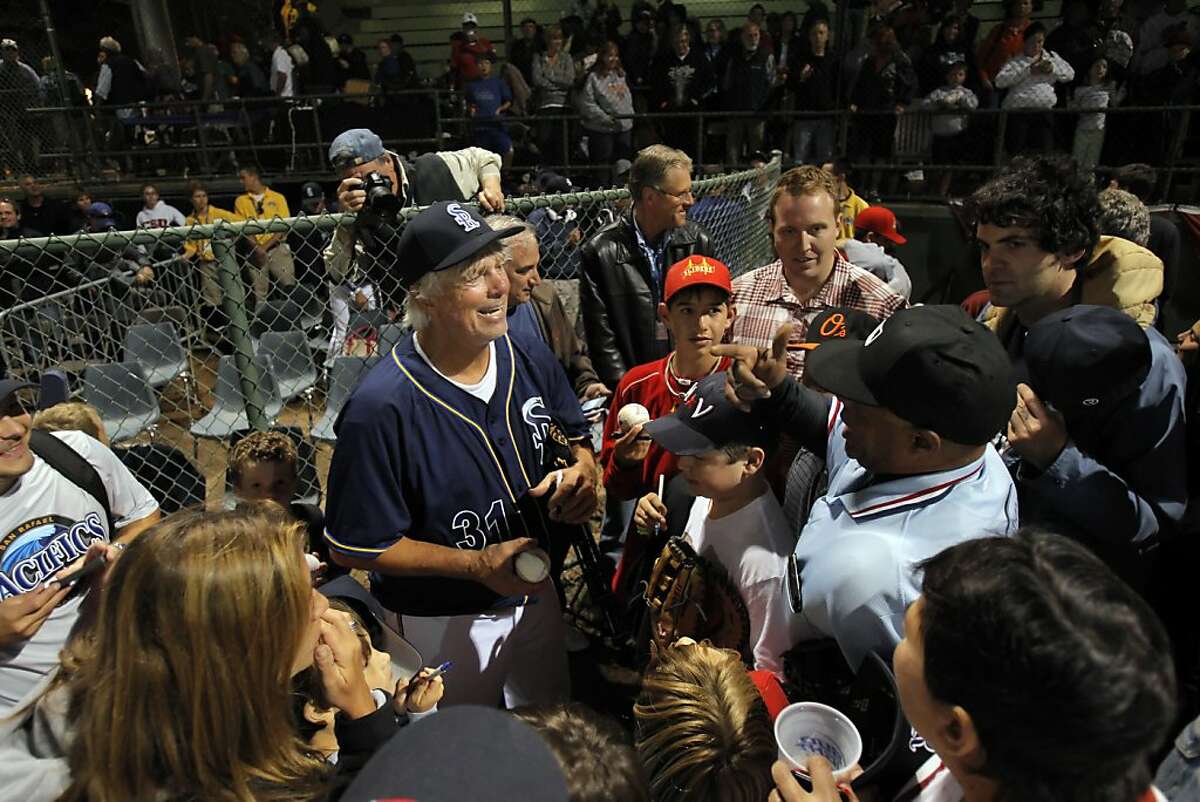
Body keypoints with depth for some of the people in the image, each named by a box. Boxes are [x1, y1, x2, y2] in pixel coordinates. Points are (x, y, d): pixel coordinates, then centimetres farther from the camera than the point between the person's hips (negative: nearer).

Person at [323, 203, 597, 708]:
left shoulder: (532, 360, -11)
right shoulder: (382, 408, -30)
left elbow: (575, 435, 6)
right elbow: (353, 547, -22)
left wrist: (581, 470, -17)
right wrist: (476, 564, -26)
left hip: (537, 594, 6)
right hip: (447, 622, -5)